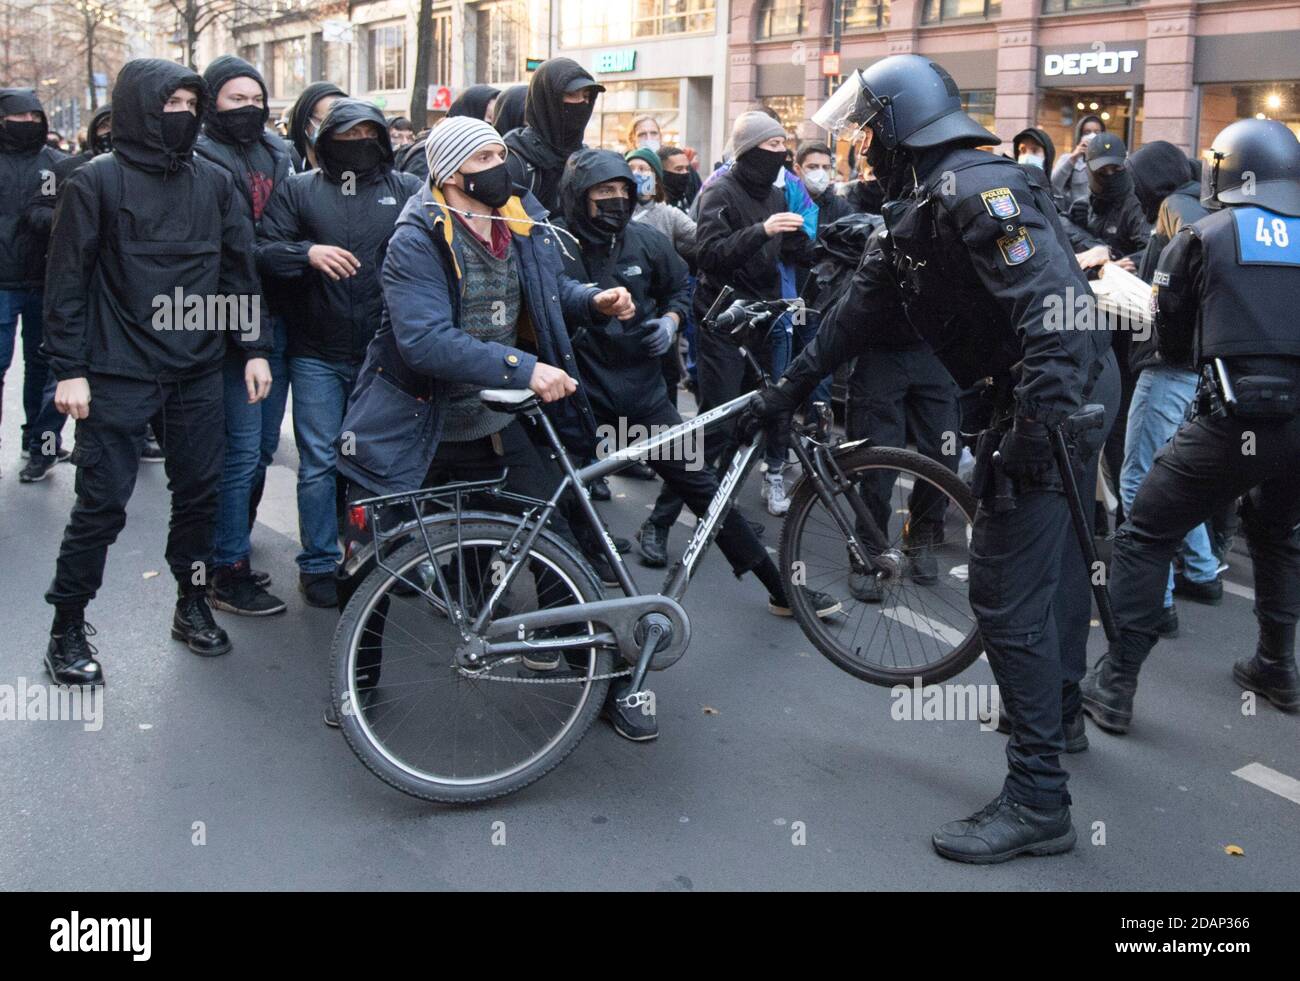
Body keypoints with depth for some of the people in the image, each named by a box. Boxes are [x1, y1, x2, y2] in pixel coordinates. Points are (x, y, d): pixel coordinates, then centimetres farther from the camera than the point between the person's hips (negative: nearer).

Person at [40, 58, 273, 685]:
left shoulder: (213, 182, 8)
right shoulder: (98, 182, -4)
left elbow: (240, 269, 12)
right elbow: (67, 280, -4)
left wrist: (254, 349, 6)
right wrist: (69, 369, -9)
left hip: (198, 372, 4)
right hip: (118, 375, -4)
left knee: (199, 490, 10)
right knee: (102, 502, -1)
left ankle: (192, 604, 28)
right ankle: (67, 628, 14)